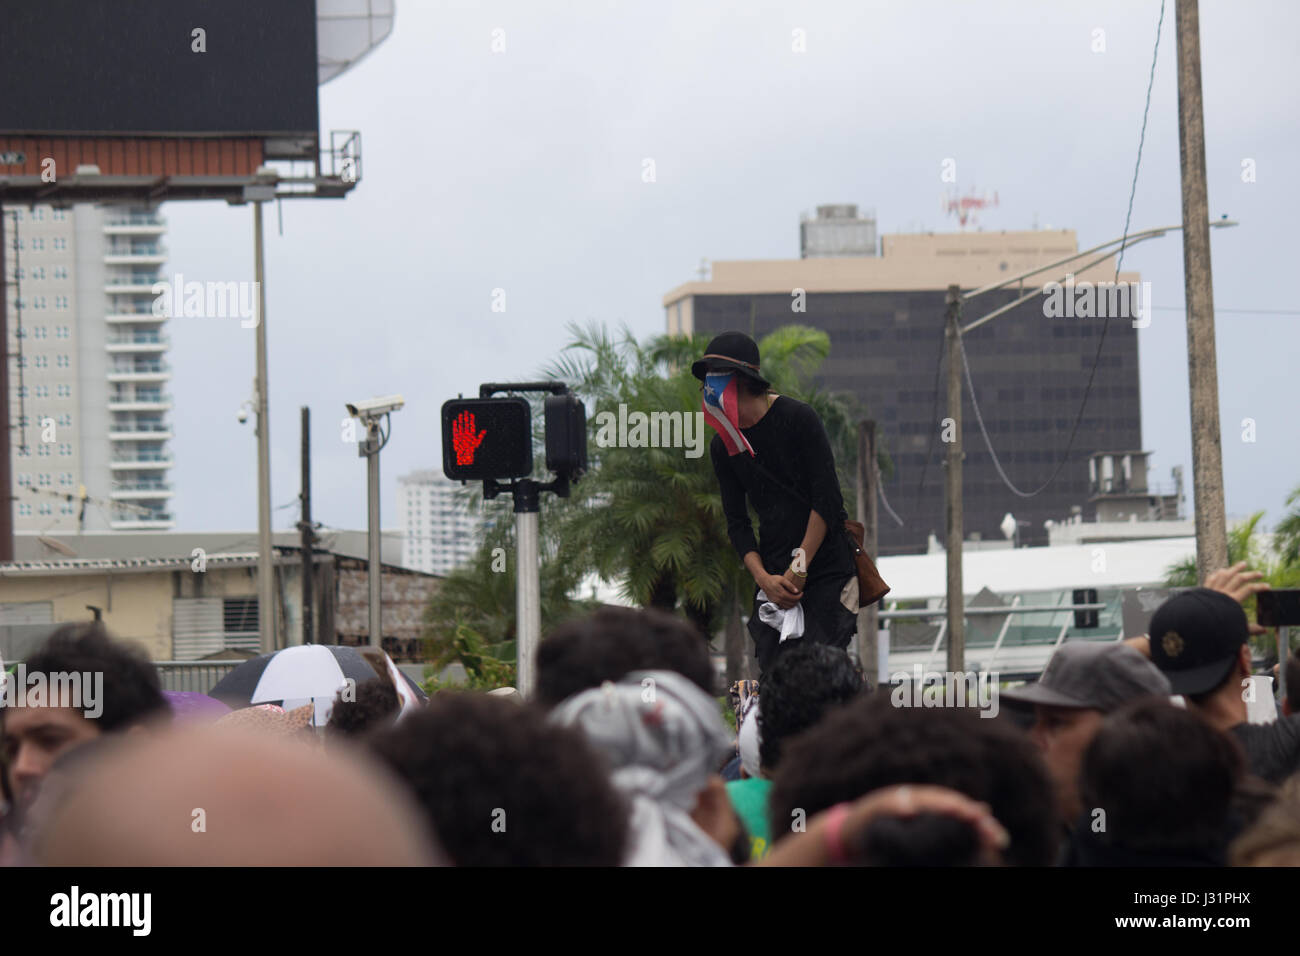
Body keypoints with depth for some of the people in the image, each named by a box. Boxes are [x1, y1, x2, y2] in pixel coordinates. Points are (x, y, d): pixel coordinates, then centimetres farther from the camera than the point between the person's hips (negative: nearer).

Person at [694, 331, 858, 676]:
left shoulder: (797, 418, -6)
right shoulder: (723, 445, 9)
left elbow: (827, 499, -9)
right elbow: (737, 522, 9)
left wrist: (799, 569, -13)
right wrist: (764, 578, -8)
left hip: (827, 567, -5)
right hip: (774, 576, 5)